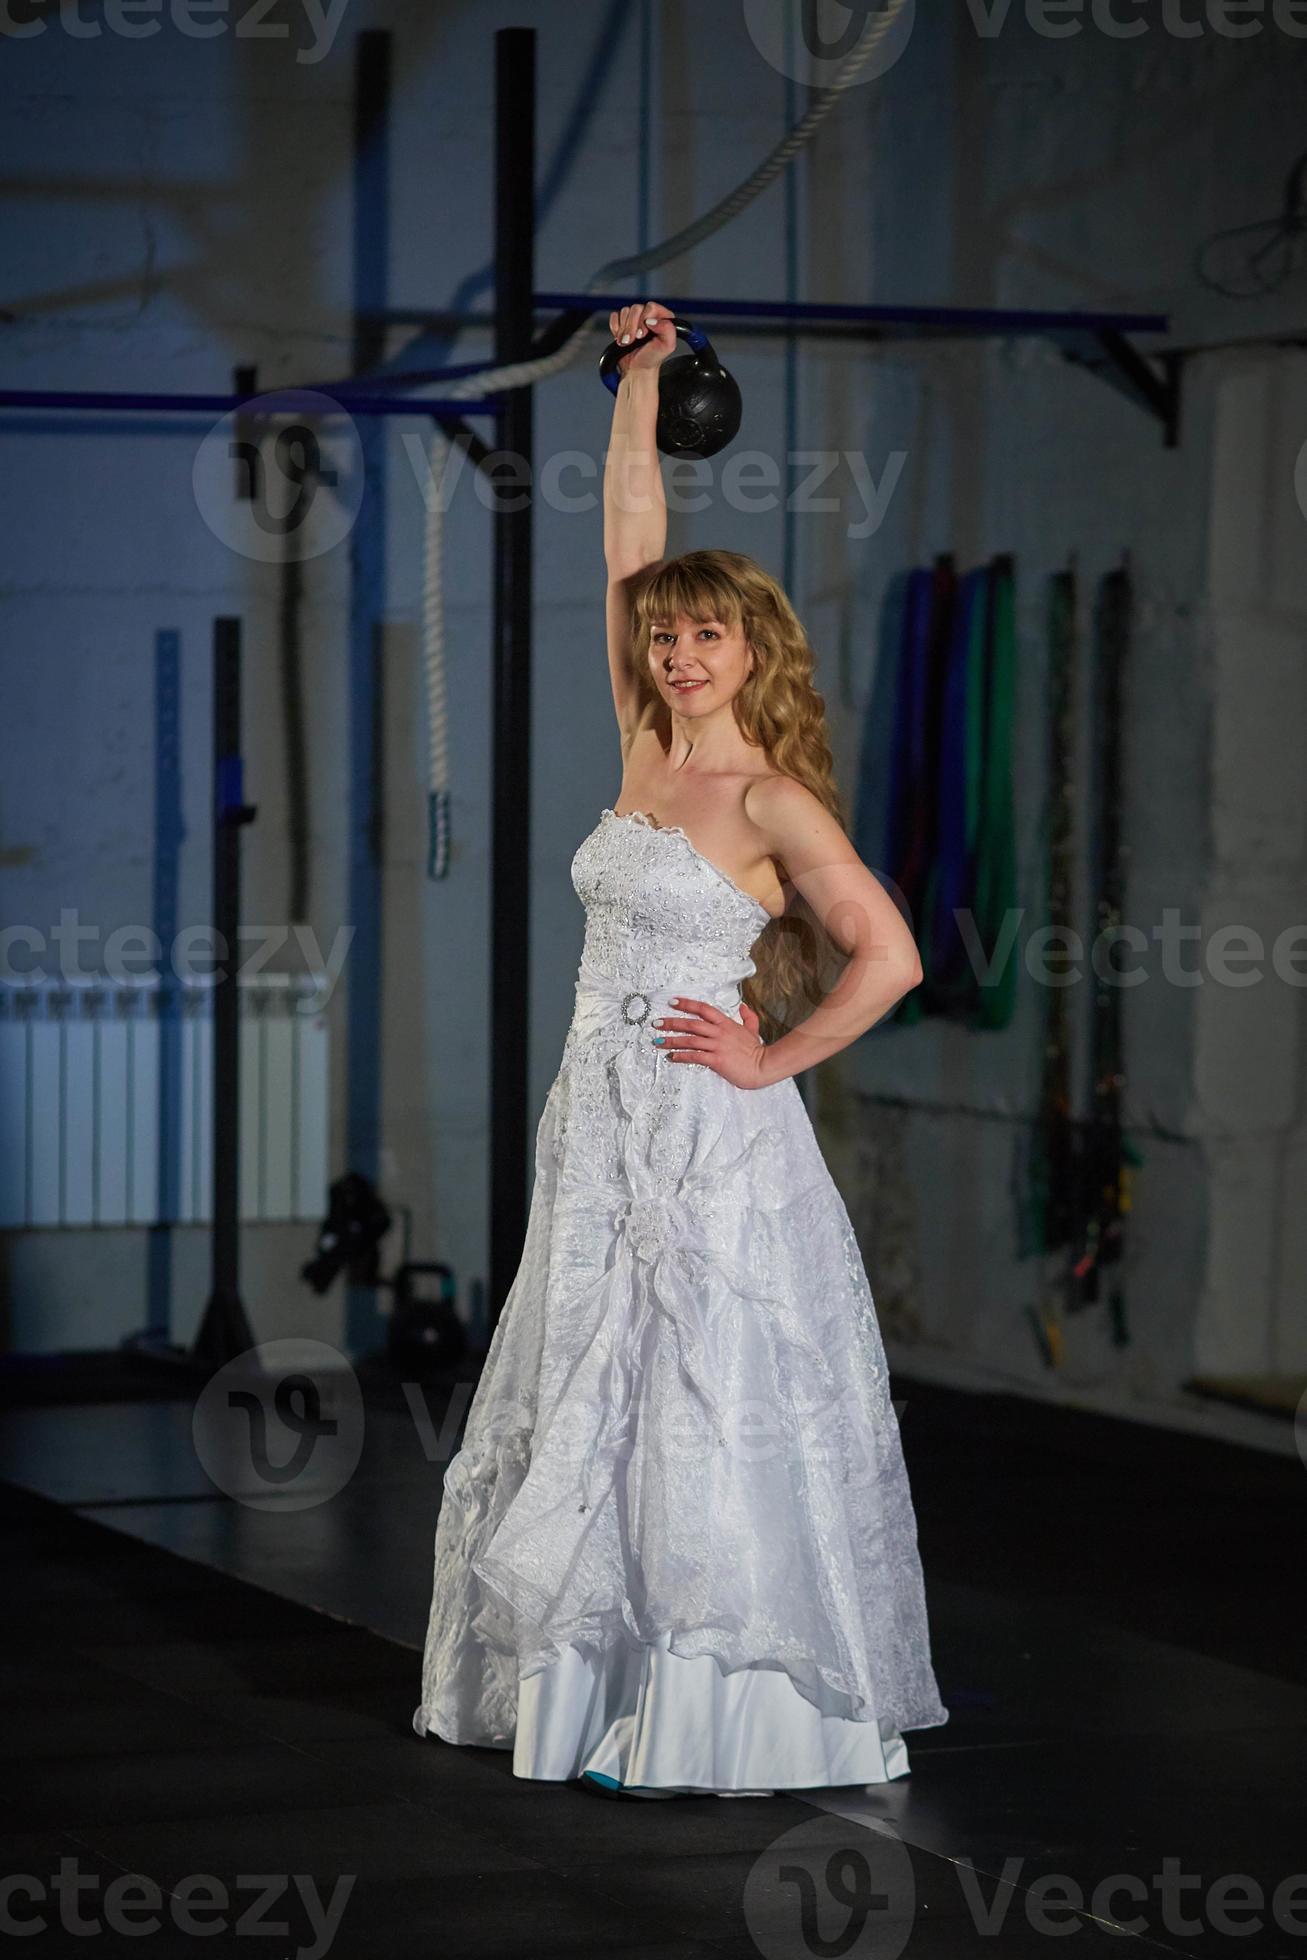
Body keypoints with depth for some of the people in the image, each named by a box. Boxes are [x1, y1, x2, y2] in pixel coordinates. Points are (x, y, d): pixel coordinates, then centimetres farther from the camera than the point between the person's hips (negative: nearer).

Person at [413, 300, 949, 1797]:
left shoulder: (770, 800, -9)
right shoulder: (648, 747, 9)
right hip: (603, 1128, 8)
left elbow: (891, 957, -15)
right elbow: (630, 547, 10)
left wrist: (770, 1062, -11)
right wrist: (641, 381, 8)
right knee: (591, 1412, 9)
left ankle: (729, 1721, -2)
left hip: (708, 1138, -8)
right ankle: (608, 1695, 16)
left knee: (704, 1419, -6)